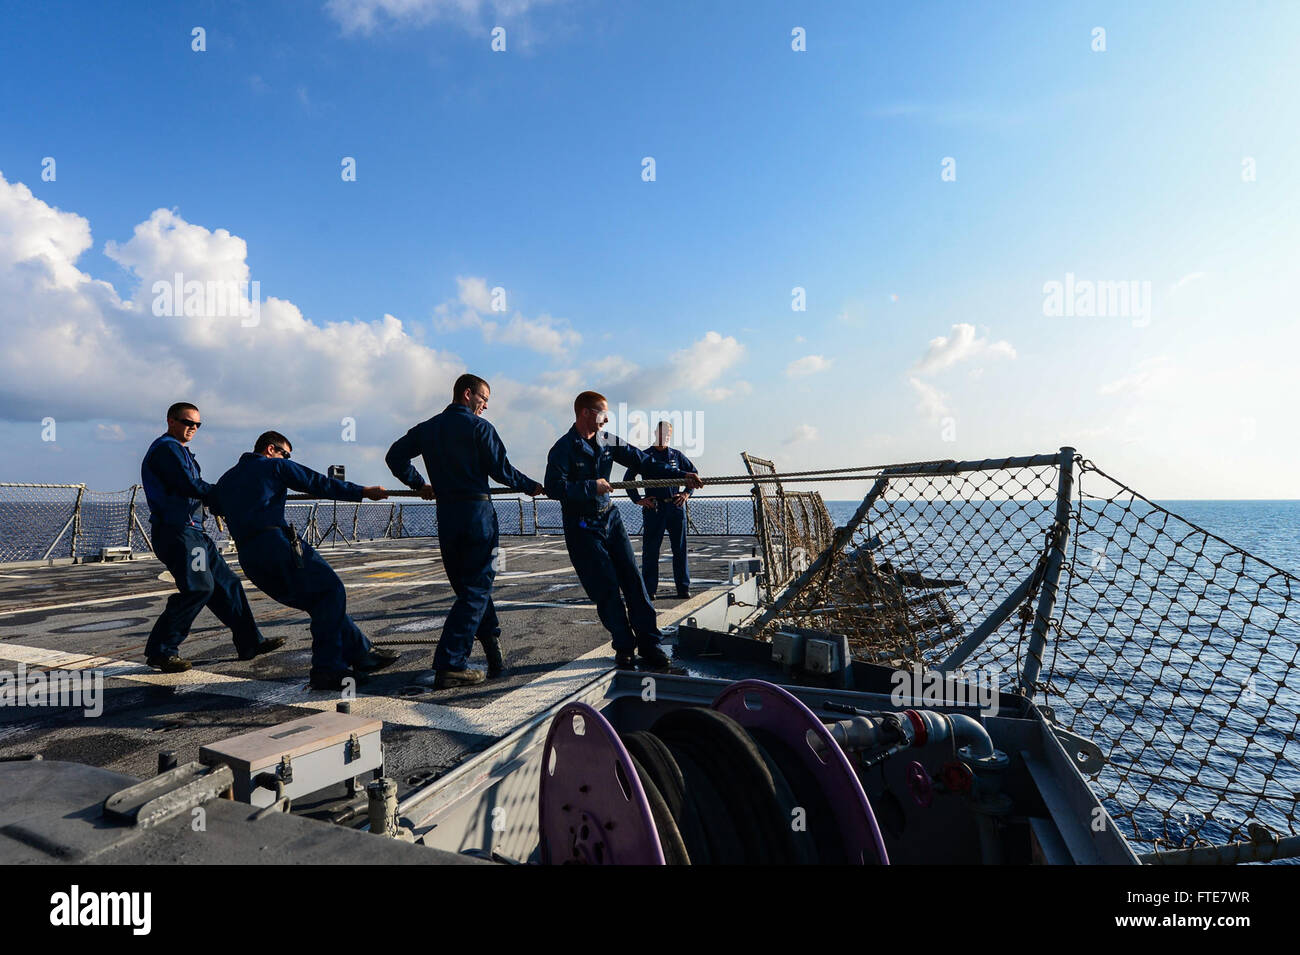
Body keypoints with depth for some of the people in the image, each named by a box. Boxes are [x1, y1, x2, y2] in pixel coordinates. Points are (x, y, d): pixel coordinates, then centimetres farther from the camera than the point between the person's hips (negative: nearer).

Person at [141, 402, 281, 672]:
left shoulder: (179, 451, 25)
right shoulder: (166, 448, -7)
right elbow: (188, 485, -17)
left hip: (193, 532, 10)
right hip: (175, 531, -10)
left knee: (226, 583, 8)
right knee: (198, 588, -15)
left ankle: (250, 642, 11)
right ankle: (160, 651, -6)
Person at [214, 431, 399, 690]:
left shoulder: (225, 480, 27)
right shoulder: (275, 466, 8)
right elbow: (319, 484, 4)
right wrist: (363, 492, 8)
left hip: (247, 559, 8)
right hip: (277, 542, -8)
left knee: (320, 600, 13)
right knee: (331, 591, -1)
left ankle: (361, 654, 14)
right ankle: (325, 668, -9)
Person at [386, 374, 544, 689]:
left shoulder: (427, 428, 13)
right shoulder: (479, 427, -5)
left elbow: (395, 456, 12)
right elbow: (500, 470, -9)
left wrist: (419, 484, 23)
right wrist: (531, 486, 5)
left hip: (445, 513, 6)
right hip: (477, 511, -6)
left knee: (467, 584, 17)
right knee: (476, 588, -2)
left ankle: (493, 644, 23)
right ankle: (449, 666, -7)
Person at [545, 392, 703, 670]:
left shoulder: (609, 441, 6)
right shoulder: (564, 448, -11)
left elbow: (643, 462, 6)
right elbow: (554, 487, -21)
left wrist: (680, 476, -1)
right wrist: (591, 487, -19)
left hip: (610, 519, 5)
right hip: (582, 527, -5)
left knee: (633, 580, 0)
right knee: (606, 588, -4)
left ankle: (649, 644, 5)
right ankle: (624, 647, 9)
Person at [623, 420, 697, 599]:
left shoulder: (677, 455, 11)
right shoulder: (645, 456, 4)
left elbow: (693, 473, 22)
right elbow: (628, 478, 9)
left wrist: (686, 493, 11)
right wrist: (637, 499, 2)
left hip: (676, 506, 2)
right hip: (653, 508, -2)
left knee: (680, 549, 5)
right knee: (650, 549, -1)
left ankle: (683, 587, 12)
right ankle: (649, 589, 6)